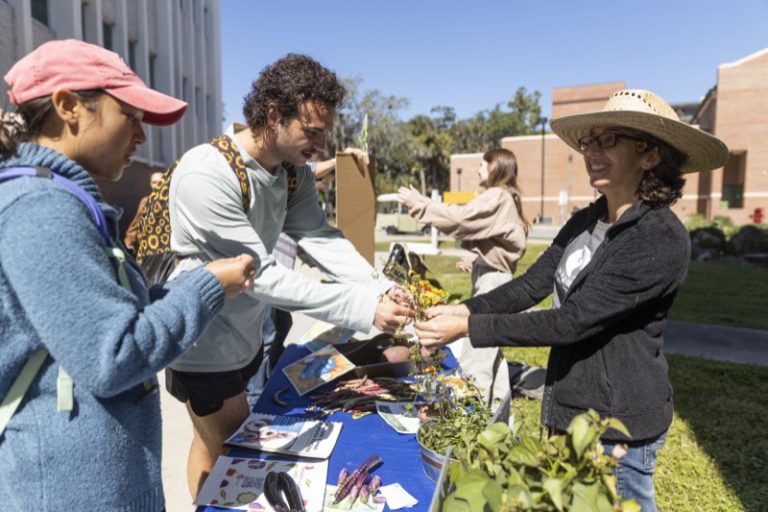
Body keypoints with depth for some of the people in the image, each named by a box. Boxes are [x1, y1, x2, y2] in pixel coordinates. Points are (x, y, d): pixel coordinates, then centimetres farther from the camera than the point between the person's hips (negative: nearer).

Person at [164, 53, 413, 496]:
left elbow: (320, 237, -14)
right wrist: (364, 308, -34)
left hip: (246, 336, 7)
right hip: (205, 345, -7)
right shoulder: (206, 175, -29)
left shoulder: (295, 172, -4)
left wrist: (381, 288, -29)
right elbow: (261, 275, -32)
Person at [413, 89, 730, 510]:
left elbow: (571, 322, -27)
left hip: (617, 424, -7)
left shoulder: (661, 241, -23)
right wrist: (465, 309, -13)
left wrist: (468, 328, -26)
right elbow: (531, 285, 1)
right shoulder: (585, 221, 1)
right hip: (567, 405, 7)